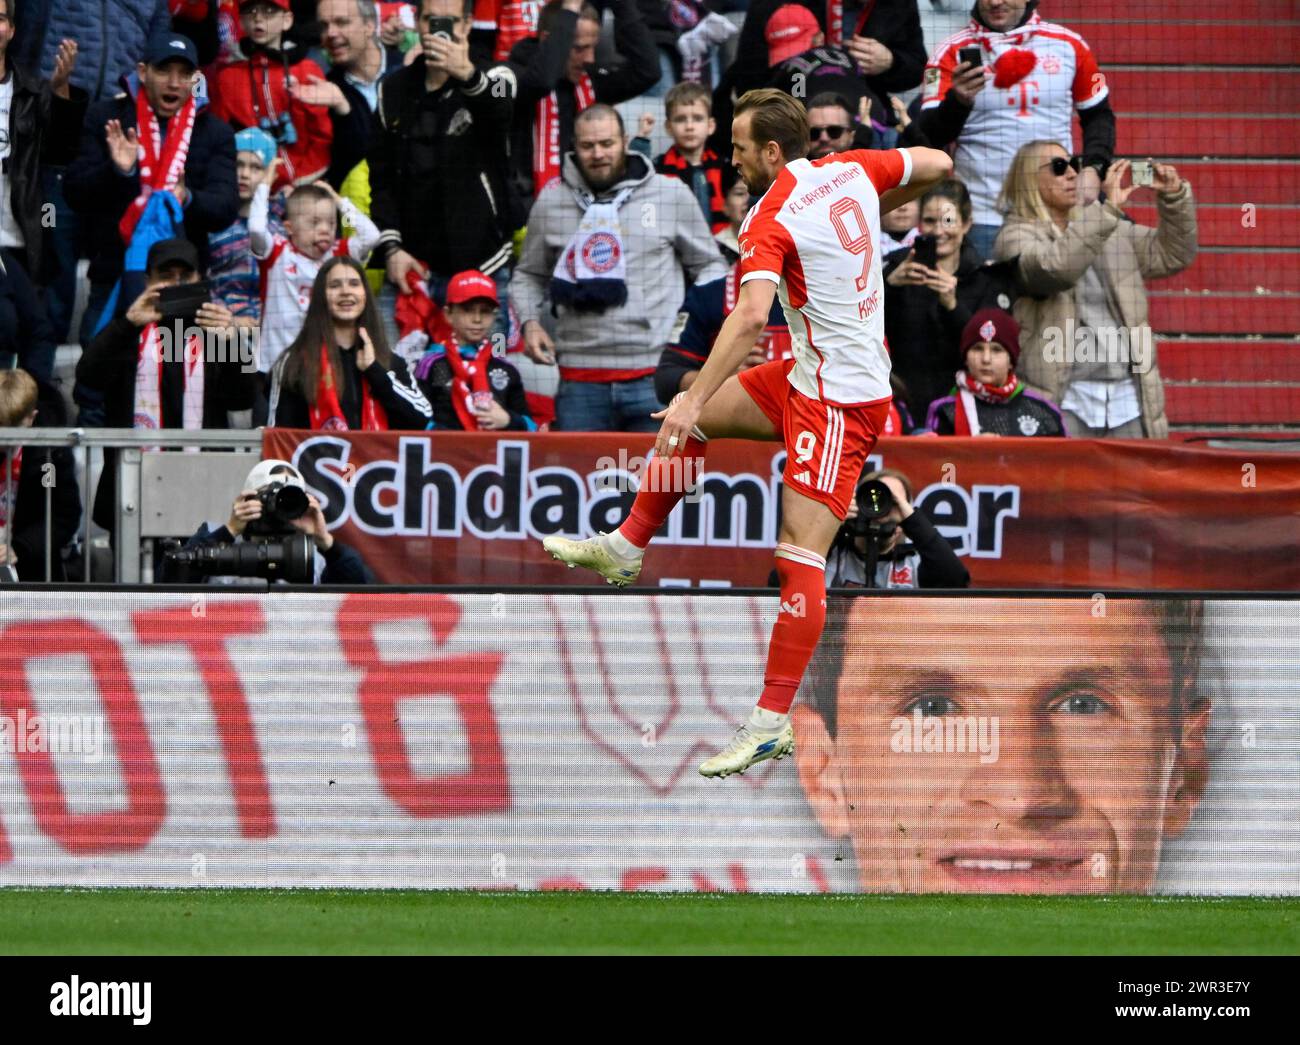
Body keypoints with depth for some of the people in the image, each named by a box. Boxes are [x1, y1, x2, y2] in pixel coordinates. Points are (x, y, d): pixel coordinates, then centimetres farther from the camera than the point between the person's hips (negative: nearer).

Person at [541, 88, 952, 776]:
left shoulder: (772, 221, -20)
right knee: (687, 418, 19)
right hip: (810, 378, 10)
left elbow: (752, 313, -34)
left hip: (840, 401, -10)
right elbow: (936, 165, 17)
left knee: (800, 558, -12)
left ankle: (773, 723, -14)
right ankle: (626, 549, 30)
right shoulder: (851, 172, 3)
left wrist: (695, 398, -38)